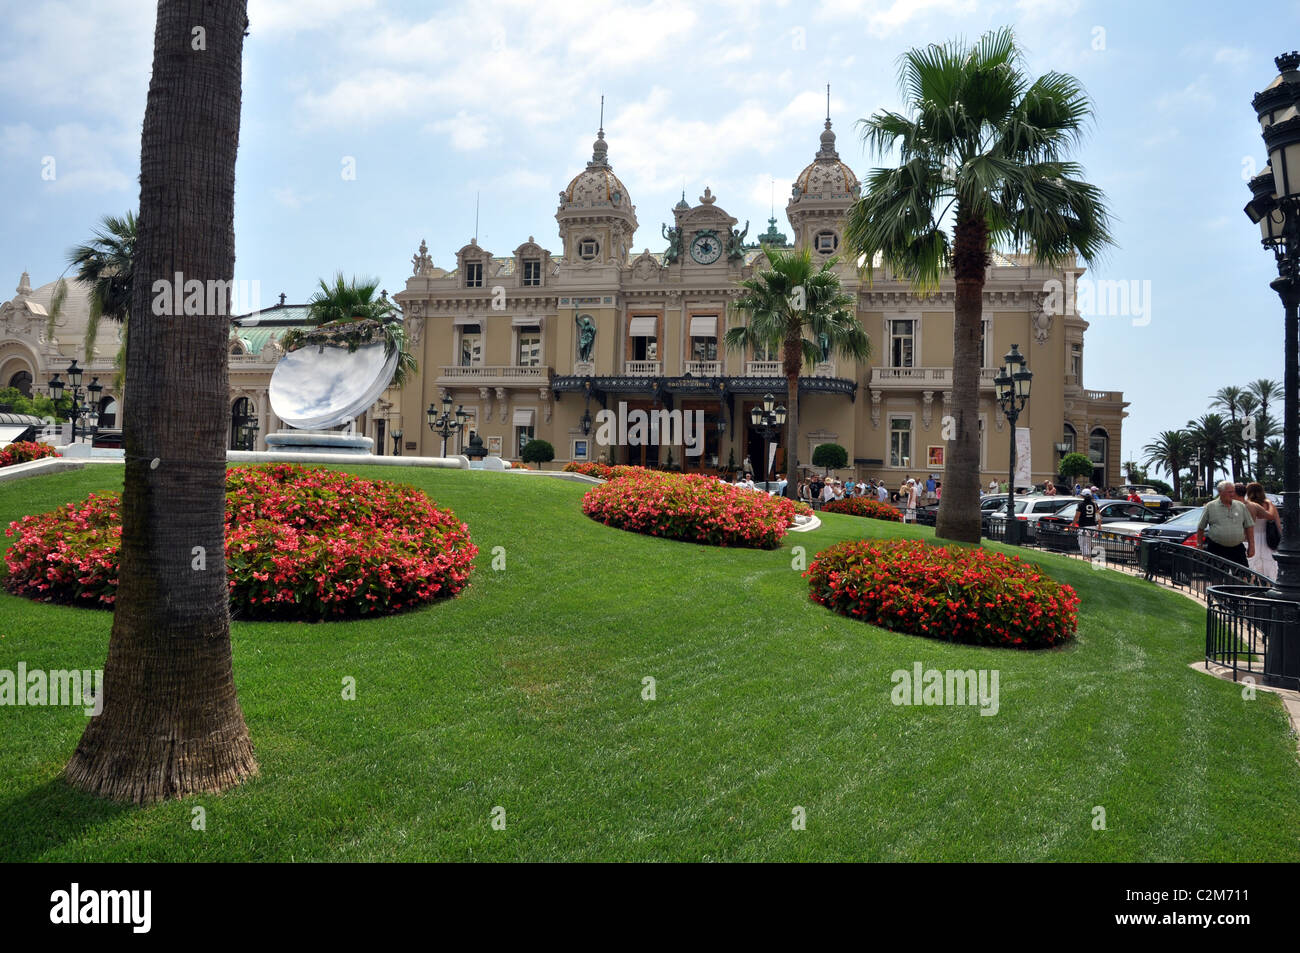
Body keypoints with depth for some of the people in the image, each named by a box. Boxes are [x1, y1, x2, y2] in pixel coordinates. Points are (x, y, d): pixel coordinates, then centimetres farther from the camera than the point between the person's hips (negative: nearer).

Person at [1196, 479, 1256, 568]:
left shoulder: (1241, 506, 8)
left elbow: (1249, 527, 11)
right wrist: (1200, 546, 5)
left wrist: (1251, 546, 6)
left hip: (1238, 549, 2)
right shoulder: (1210, 507, 1)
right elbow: (1200, 528, 5)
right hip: (1216, 549, -2)